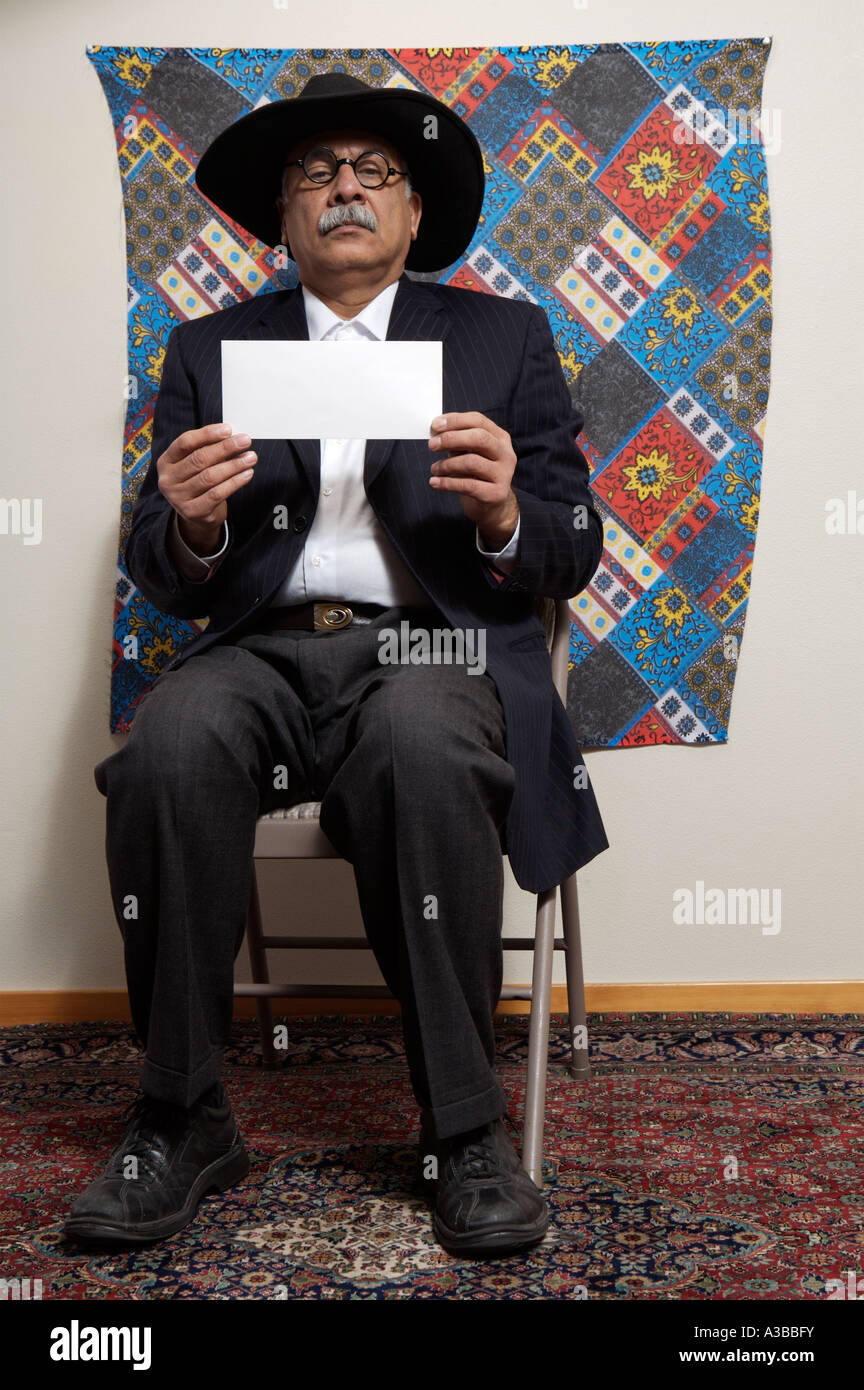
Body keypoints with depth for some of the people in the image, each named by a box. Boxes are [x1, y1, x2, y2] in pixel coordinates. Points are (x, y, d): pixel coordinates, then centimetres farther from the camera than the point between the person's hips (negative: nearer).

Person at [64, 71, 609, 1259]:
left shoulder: (503, 337, 15)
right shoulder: (209, 350, 17)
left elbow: (572, 553, 8)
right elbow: (165, 580, 11)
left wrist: (504, 514, -15)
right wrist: (193, 529, -13)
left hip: (435, 642, -1)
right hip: (263, 648, 2)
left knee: (424, 748, -36)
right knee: (171, 746, -32)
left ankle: (465, 1131, -21)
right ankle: (181, 1124, -17)